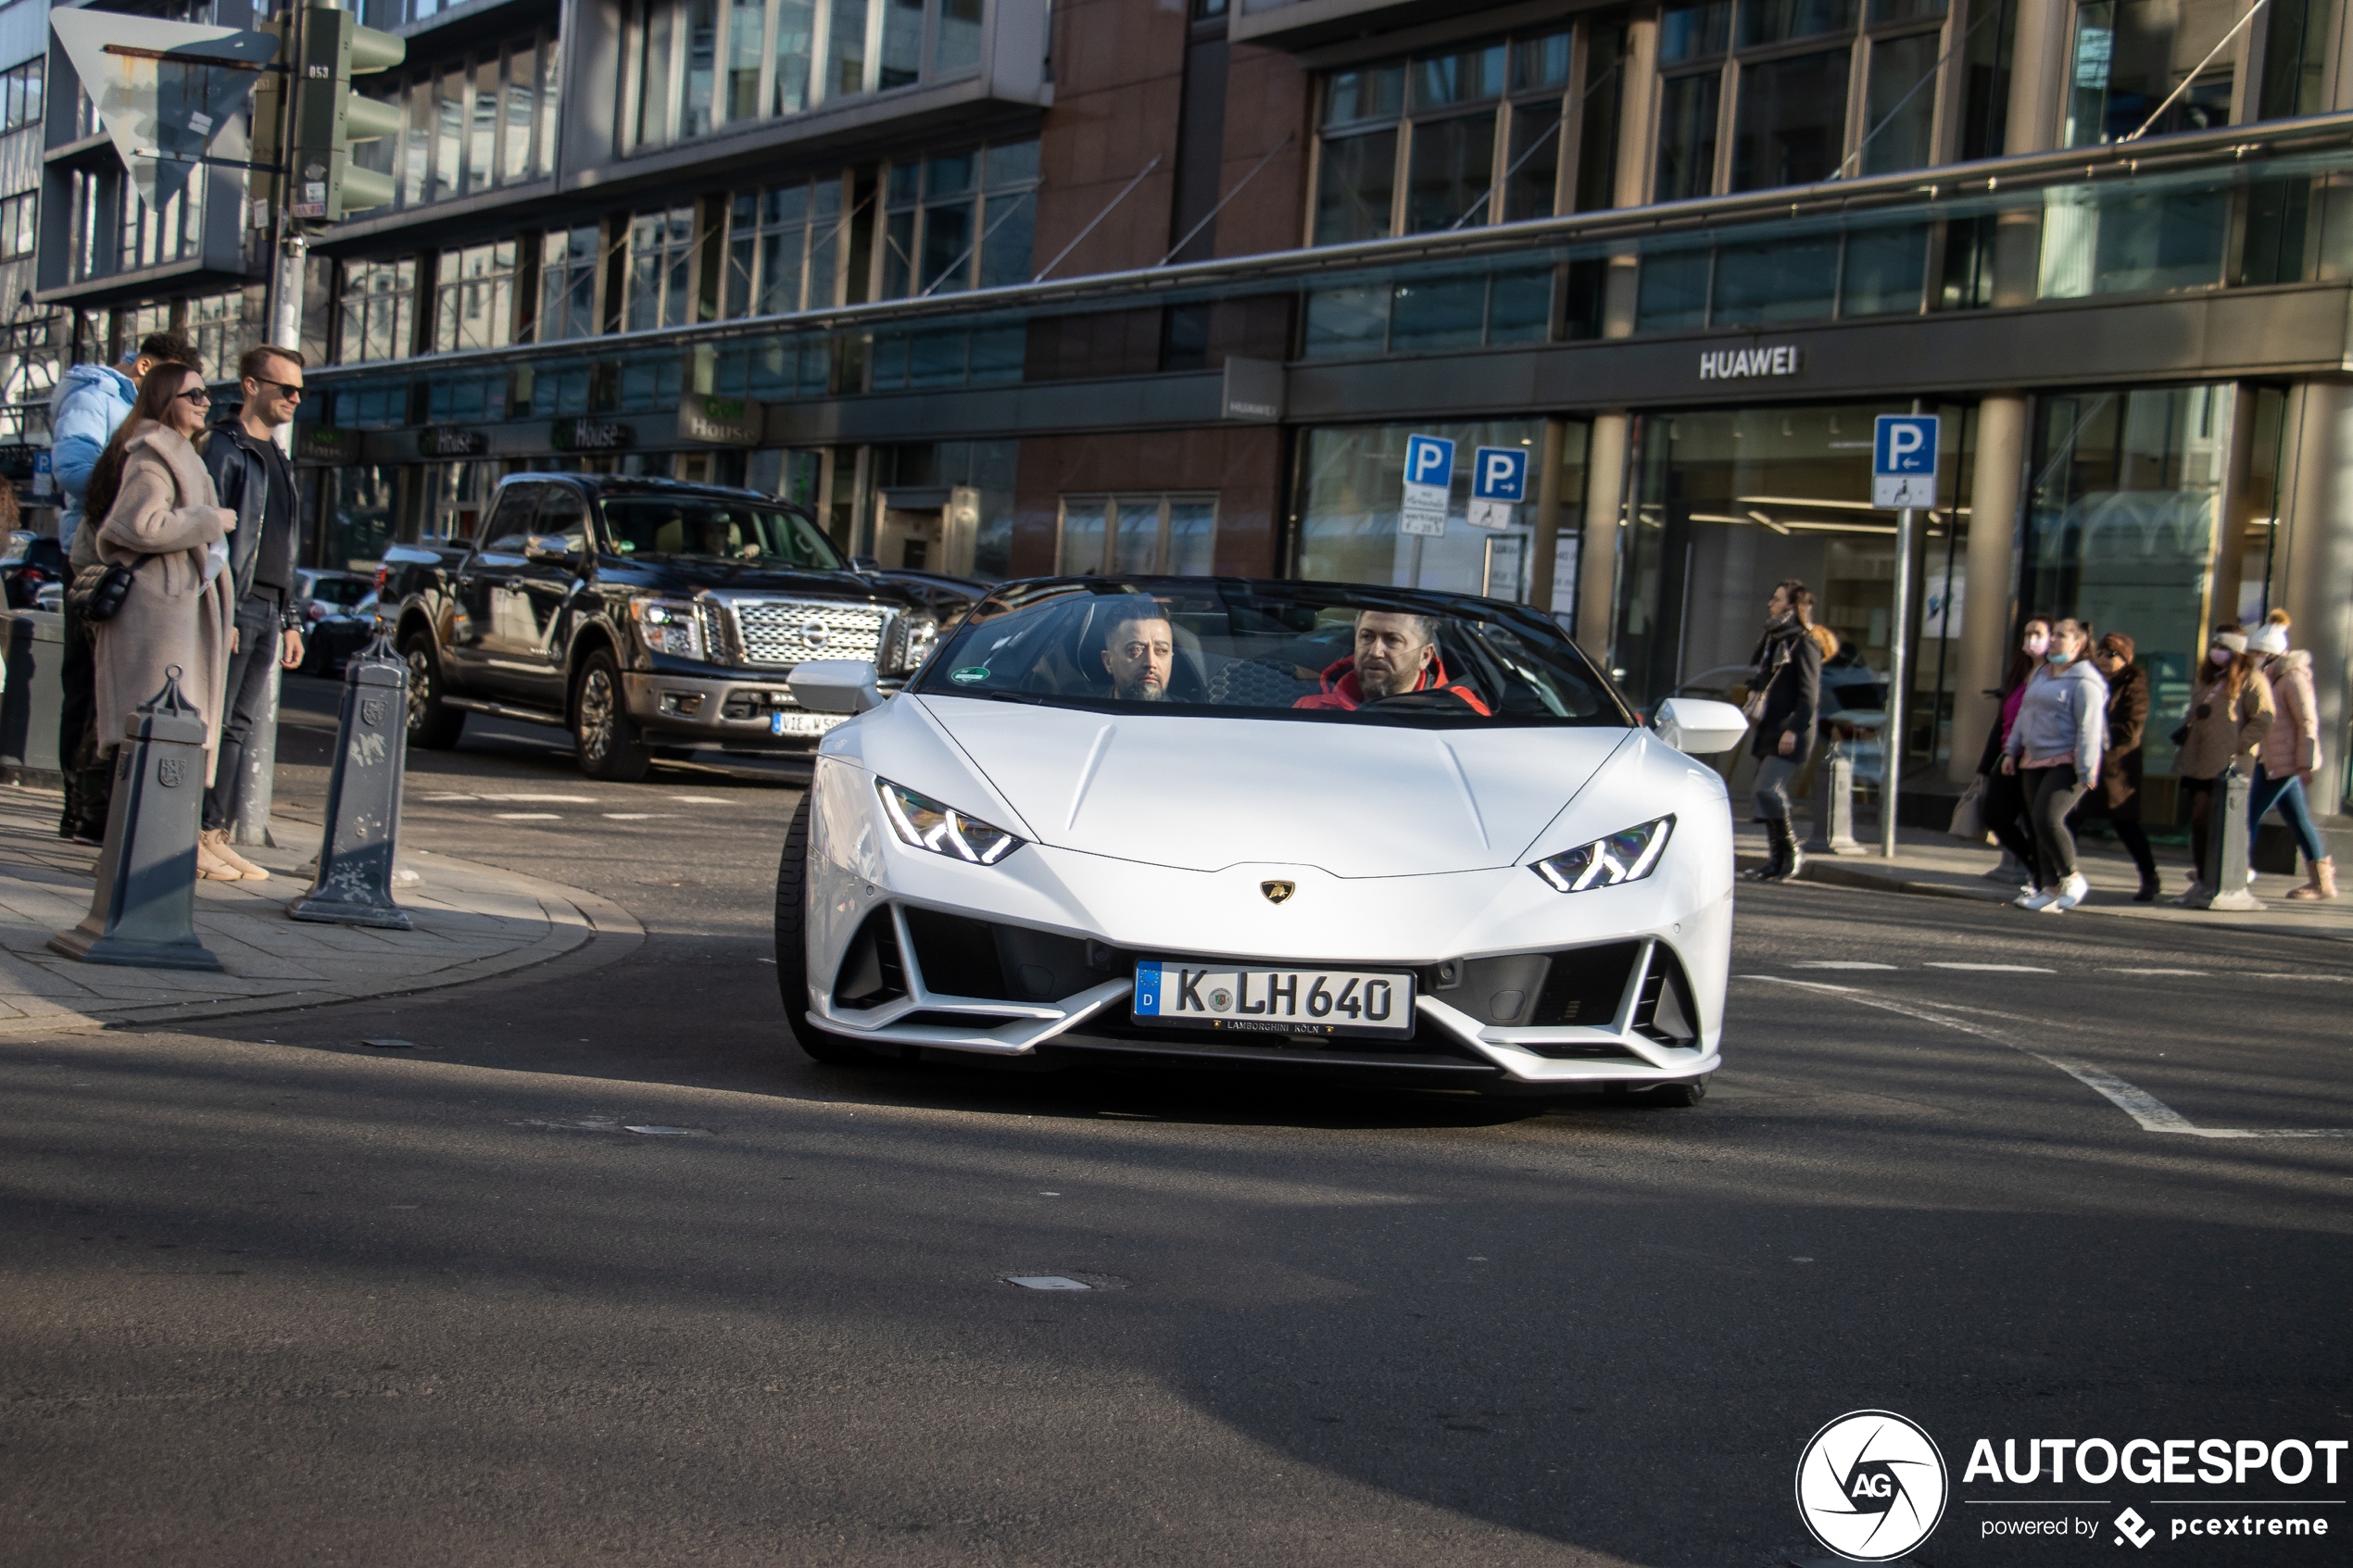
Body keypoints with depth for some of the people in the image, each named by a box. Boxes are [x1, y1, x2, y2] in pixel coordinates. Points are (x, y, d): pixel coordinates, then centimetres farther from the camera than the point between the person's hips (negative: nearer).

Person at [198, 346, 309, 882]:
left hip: (268, 609, 8)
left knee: (240, 726, 6)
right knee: (213, 723, -8)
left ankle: (216, 833, 8)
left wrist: (290, 620, 19)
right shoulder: (225, 448, -5)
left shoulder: (277, 460, 21)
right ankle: (188, 836, -5)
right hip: (232, 606, -8)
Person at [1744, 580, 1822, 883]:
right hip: (1769, 729, 9)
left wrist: (1793, 729, -22)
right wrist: (1754, 692, 12)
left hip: (1791, 733, -9)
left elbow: (1809, 693, -16)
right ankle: (1778, 858, 13)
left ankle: (1791, 850, -6)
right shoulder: (1773, 640, 17)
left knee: (1769, 789, -17)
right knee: (1768, 792, 7)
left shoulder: (1804, 644, -10)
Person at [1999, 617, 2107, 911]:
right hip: (2035, 761, 9)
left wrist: (2086, 770, -21)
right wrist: (2011, 751, 20)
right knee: (2037, 824, 4)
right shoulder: (2040, 675, 17)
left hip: (2066, 763, -9)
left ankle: (2073, 879, -3)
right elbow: (2023, 715, 24)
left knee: (2047, 819, -21)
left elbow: (2089, 728, -16)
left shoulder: (2084, 683, -11)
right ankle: (2049, 889, 8)